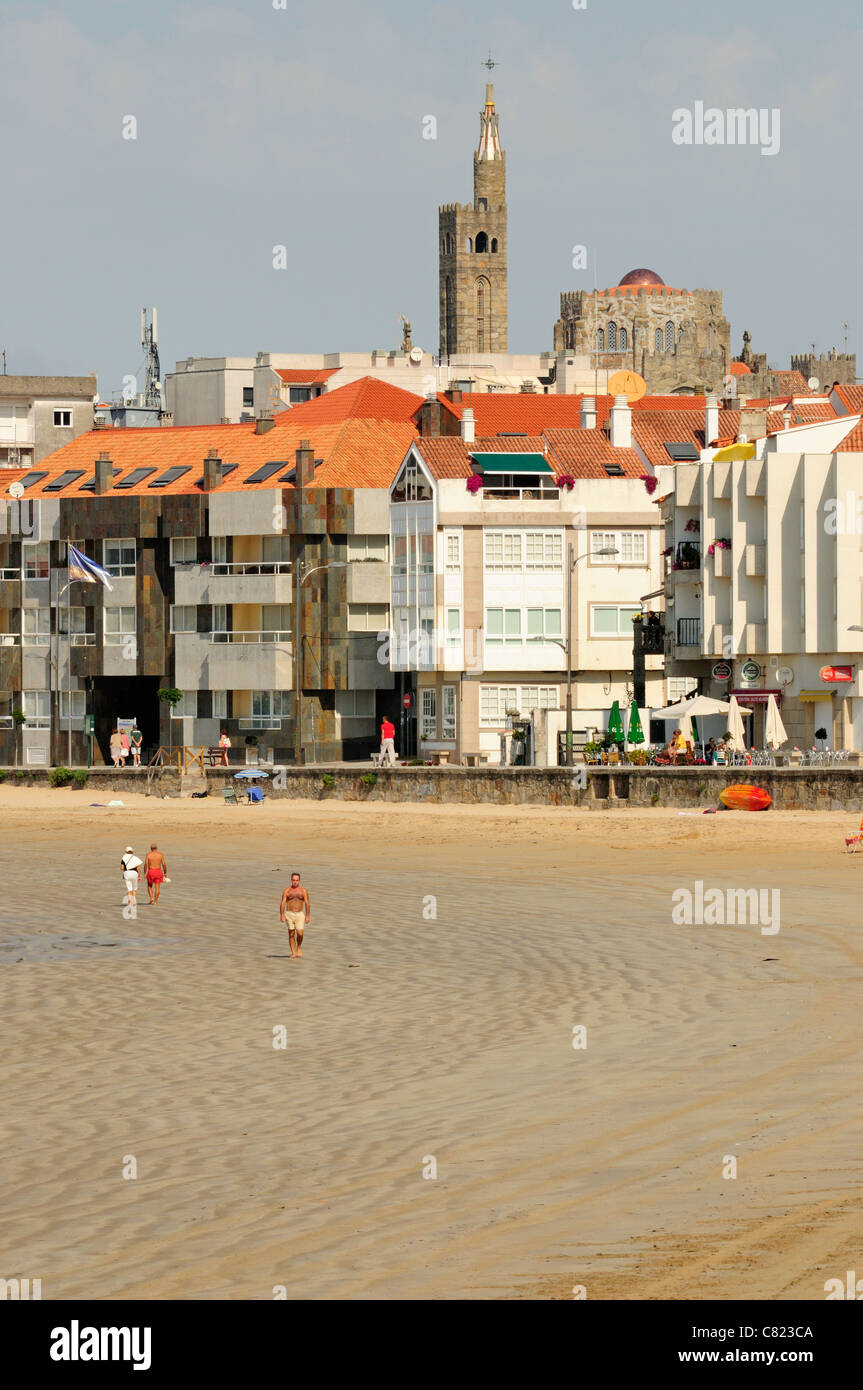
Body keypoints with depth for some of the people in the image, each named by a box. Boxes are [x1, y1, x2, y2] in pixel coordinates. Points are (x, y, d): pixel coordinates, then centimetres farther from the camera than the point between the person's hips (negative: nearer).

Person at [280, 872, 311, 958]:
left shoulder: (303, 890, 3)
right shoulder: (287, 890, 2)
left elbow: (307, 903, 2)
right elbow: (283, 903, -3)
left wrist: (307, 916, -5)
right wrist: (282, 915, -12)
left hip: (300, 914, 0)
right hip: (289, 914, 0)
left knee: (300, 933, -12)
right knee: (291, 934, 0)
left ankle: (299, 948, 15)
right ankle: (293, 953, 8)